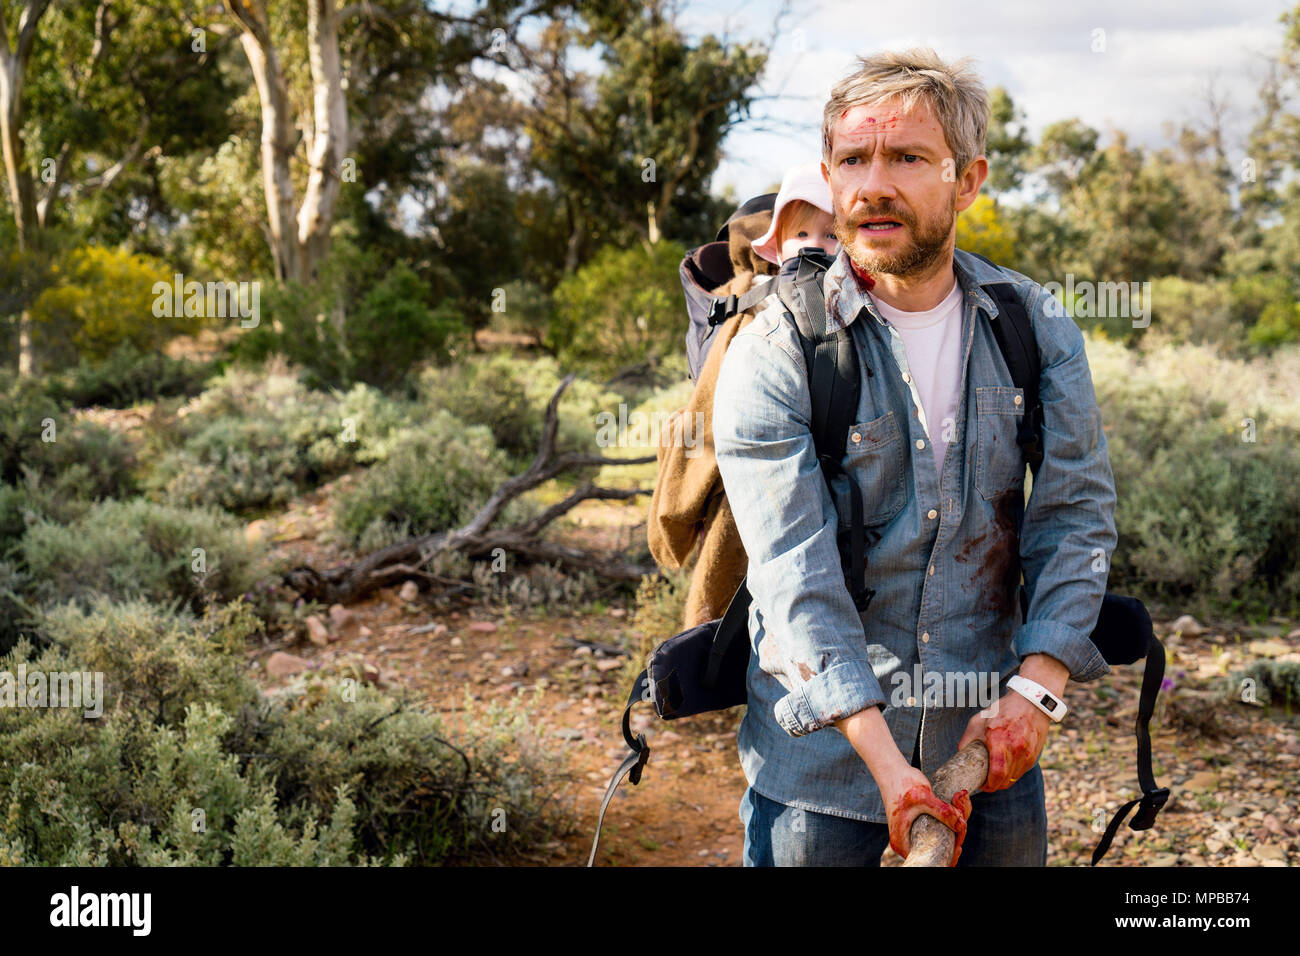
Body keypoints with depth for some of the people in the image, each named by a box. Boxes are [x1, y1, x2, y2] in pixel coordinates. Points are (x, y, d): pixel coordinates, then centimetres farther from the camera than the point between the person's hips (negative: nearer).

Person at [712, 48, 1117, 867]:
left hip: (989, 742, 3)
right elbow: (796, 574, -18)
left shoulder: (1036, 328, 0)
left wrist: (1036, 687, -16)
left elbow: (1079, 512, -2)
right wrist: (886, 764, -25)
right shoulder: (772, 355, -12)